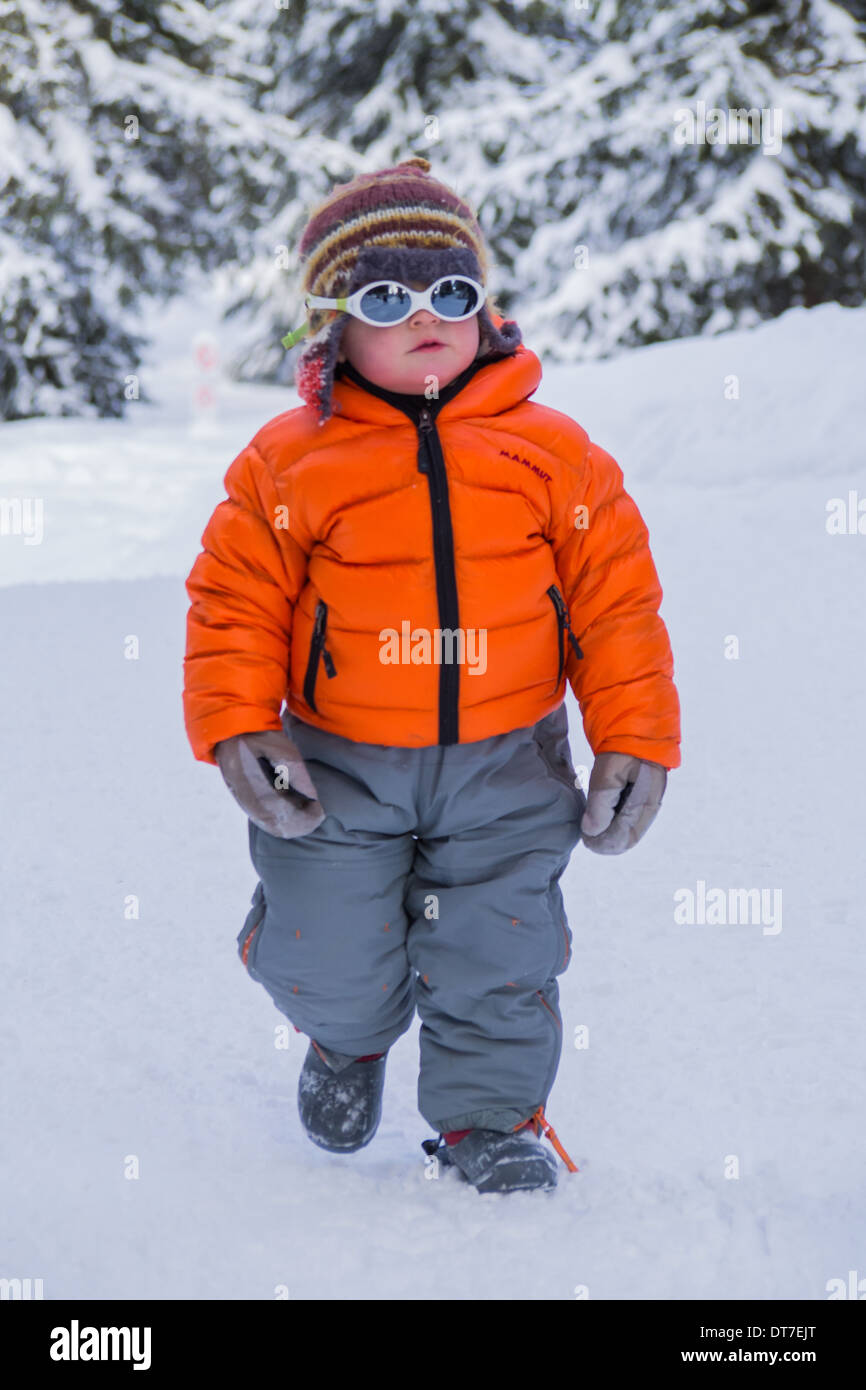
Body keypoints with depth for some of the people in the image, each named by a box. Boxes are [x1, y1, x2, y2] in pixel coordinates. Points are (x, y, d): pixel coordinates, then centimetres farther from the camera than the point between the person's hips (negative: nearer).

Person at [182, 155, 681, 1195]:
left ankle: (490, 1116, 26)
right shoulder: (286, 461, -4)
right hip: (337, 767, 0)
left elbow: (618, 601, 1)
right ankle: (351, 1033, 40)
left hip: (506, 766, 0)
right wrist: (236, 728, -11)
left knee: (500, 955, 3)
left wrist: (634, 743, -3)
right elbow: (234, 602, 0)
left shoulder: (553, 455, -2)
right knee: (327, 962, 4)